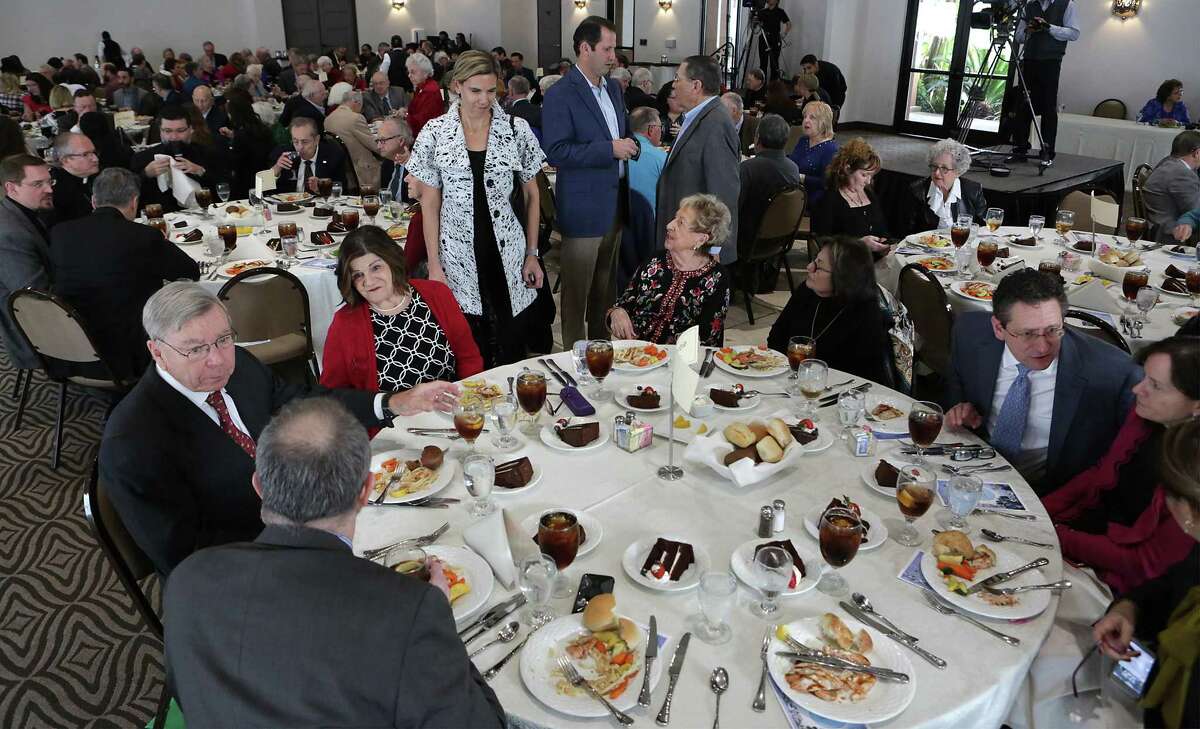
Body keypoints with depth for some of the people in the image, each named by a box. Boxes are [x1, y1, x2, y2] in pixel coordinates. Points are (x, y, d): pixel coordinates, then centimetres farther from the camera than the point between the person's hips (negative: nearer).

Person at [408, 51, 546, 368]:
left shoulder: (517, 130, 0)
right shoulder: (435, 133, -2)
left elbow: (531, 195, 7)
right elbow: (429, 203, 2)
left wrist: (532, 254, 4)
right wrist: (434, 265, -2)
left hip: (509, 258, 1)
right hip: (458, 261, 0)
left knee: (513, 353, 7)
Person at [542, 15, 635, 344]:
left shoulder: (614, 88, 11)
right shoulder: (560, 95, -13)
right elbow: (555, 152, -20)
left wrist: (629, 145, 2)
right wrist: (609, 149, -22)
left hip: (615, 202, 7)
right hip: (584, 205, -7)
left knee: (606, 284, 17)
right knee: (577, 289, 4)